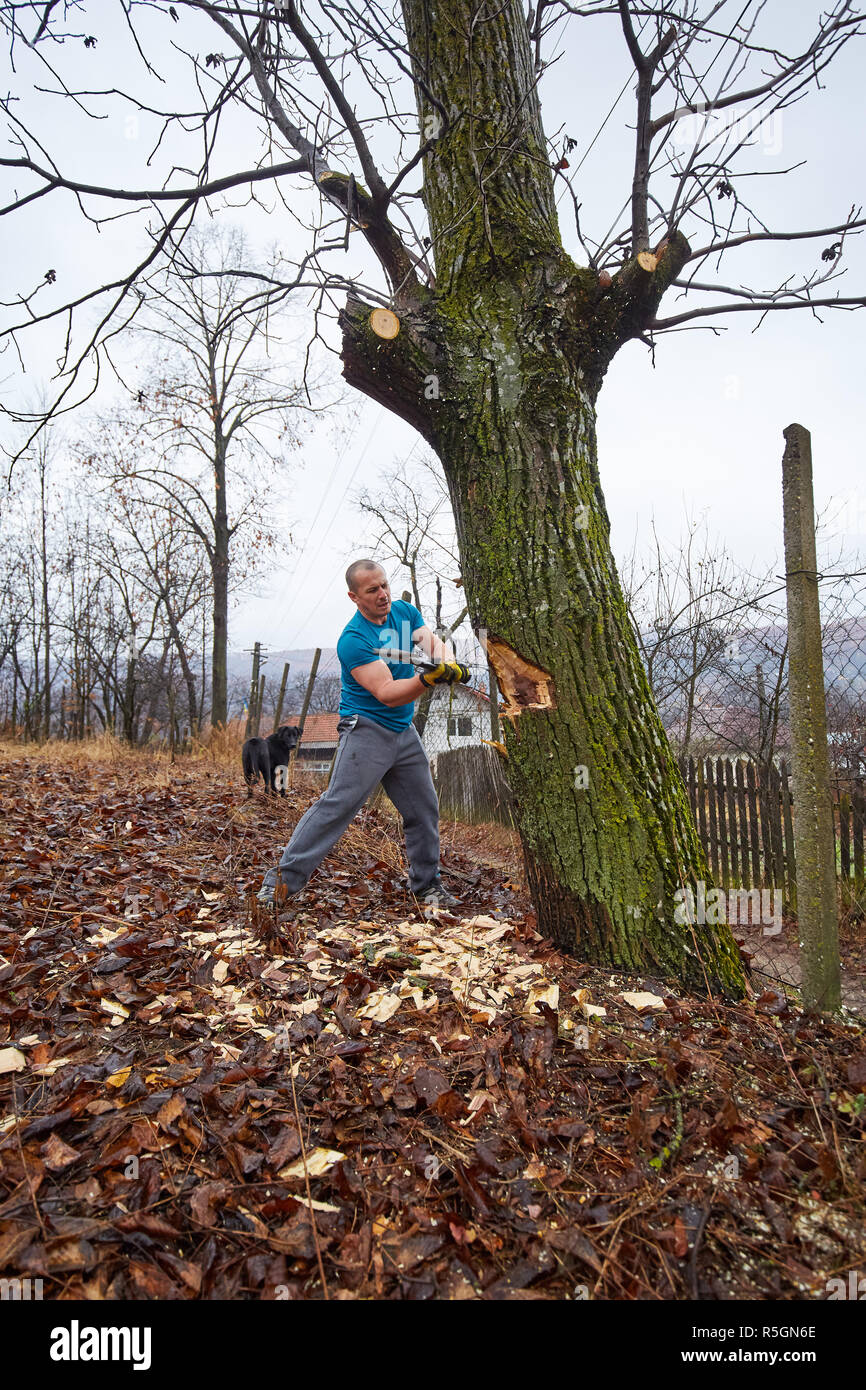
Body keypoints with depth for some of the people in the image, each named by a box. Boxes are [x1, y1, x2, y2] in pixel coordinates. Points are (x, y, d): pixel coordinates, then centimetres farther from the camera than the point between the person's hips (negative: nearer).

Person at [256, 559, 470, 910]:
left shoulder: (405, 611, 6)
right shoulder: (353, 640, -18)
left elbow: (436, 644, 2)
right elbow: (387, 694, -24)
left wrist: (448, 662, -21)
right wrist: (428, 678, -39)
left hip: (405, 733, 7)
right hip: (366, 731, -7)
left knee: (424, 809, 11)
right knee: (337, 805, -13)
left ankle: (427, 884, 27)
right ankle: (284, 878, -4)